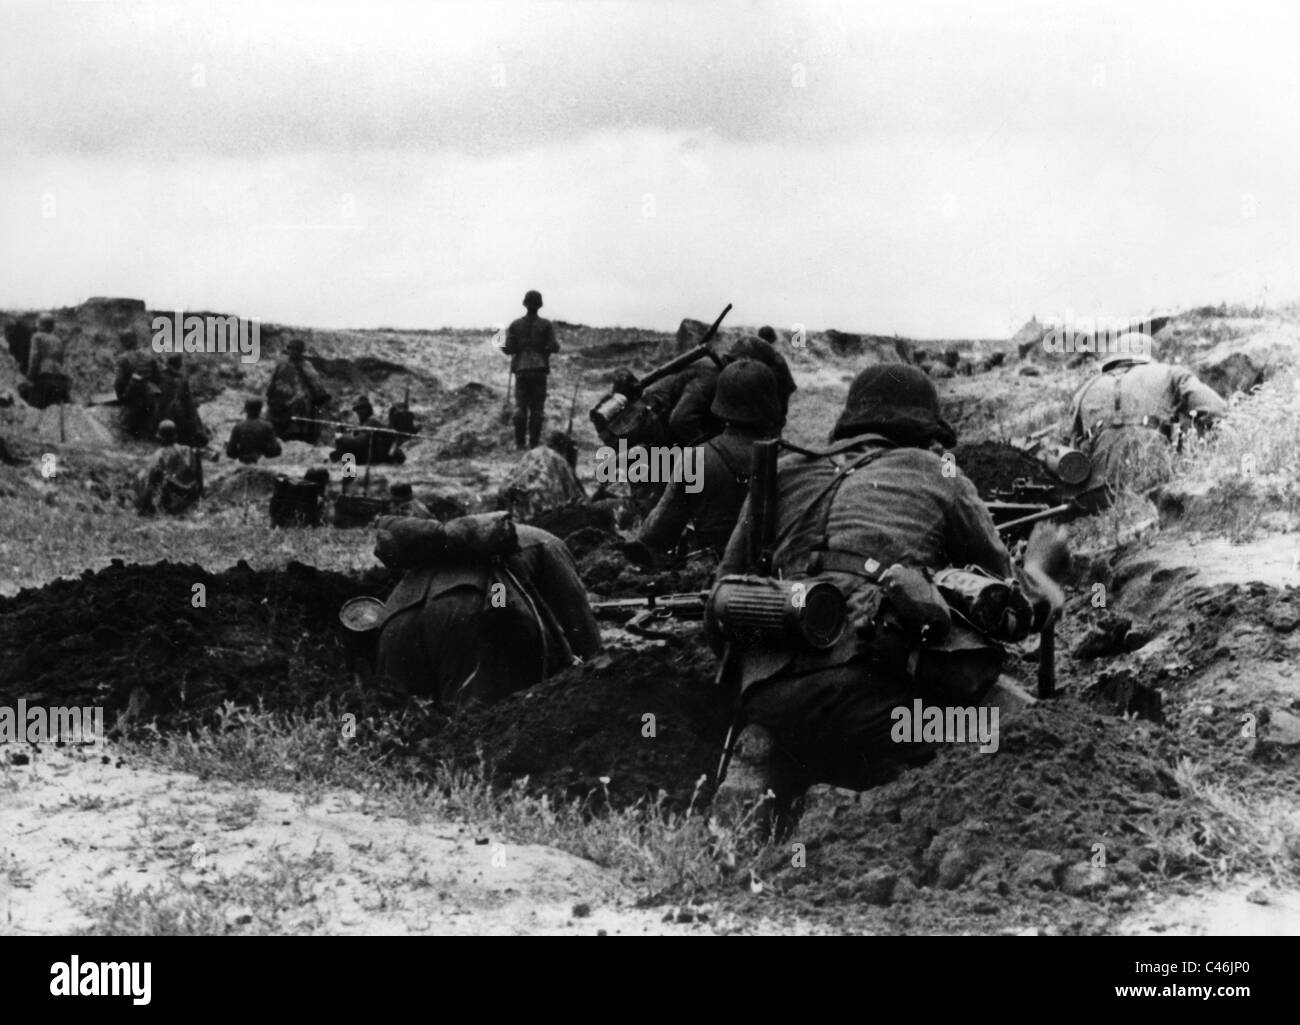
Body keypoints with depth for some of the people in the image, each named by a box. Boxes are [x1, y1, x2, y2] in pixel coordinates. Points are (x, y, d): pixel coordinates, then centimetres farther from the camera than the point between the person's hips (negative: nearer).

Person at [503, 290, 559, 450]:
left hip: (521, 370, 1)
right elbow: (553, 347, -8)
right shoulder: (546, 325, -2)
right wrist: (555, 346, 13)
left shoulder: (515, 325, 1)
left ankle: (519, 443, 2)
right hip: (539, 369, -1)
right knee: (537, 408, 2)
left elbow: (509, 349, -1)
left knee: (520, 407, 5)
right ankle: (533, 443, 0)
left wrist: (506, 337, 17)